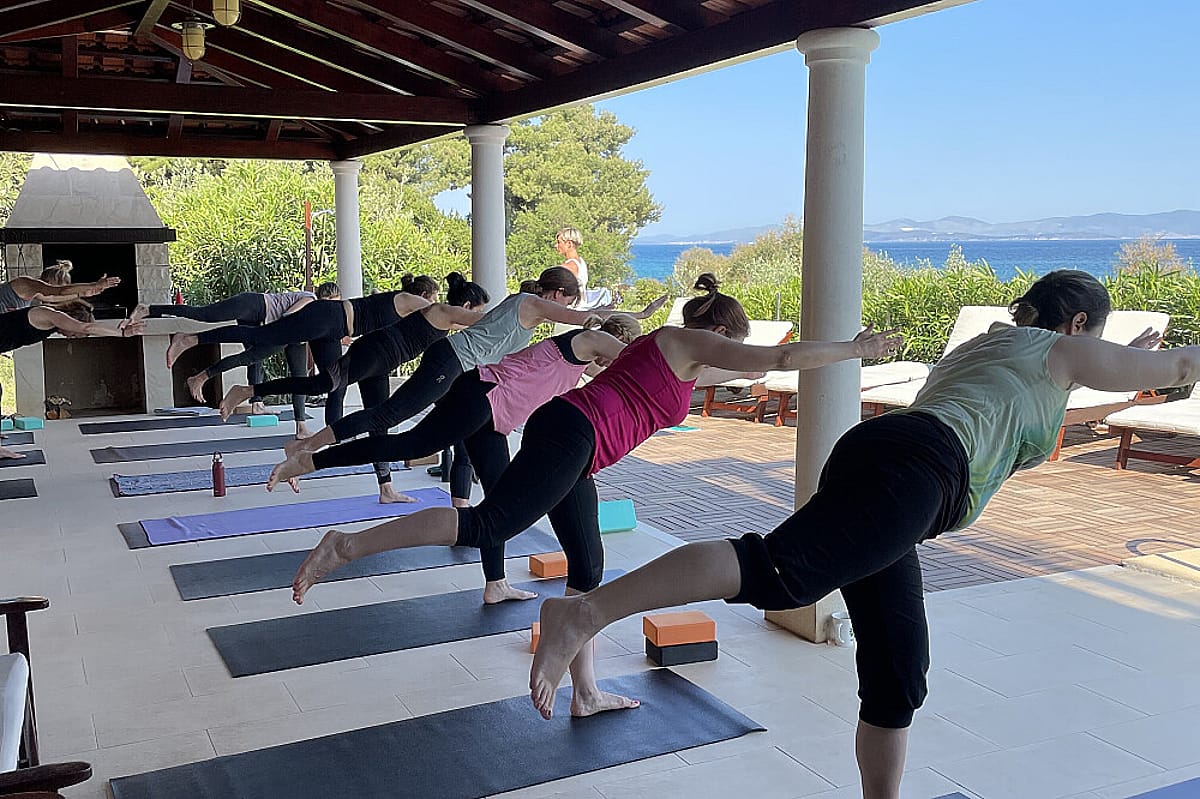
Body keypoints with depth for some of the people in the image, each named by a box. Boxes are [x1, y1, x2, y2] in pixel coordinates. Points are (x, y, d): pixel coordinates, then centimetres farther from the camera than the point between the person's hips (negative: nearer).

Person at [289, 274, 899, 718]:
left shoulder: (667, 346, 29)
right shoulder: (691, 341, 3)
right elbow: (780, 357, -5)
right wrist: (855, 349, 4)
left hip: (564, 443, 10)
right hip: (571, 436, -10)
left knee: (587, 568, 13)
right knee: (484, 527, -18)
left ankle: (585, 695, 19)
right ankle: (346, 547, -20)